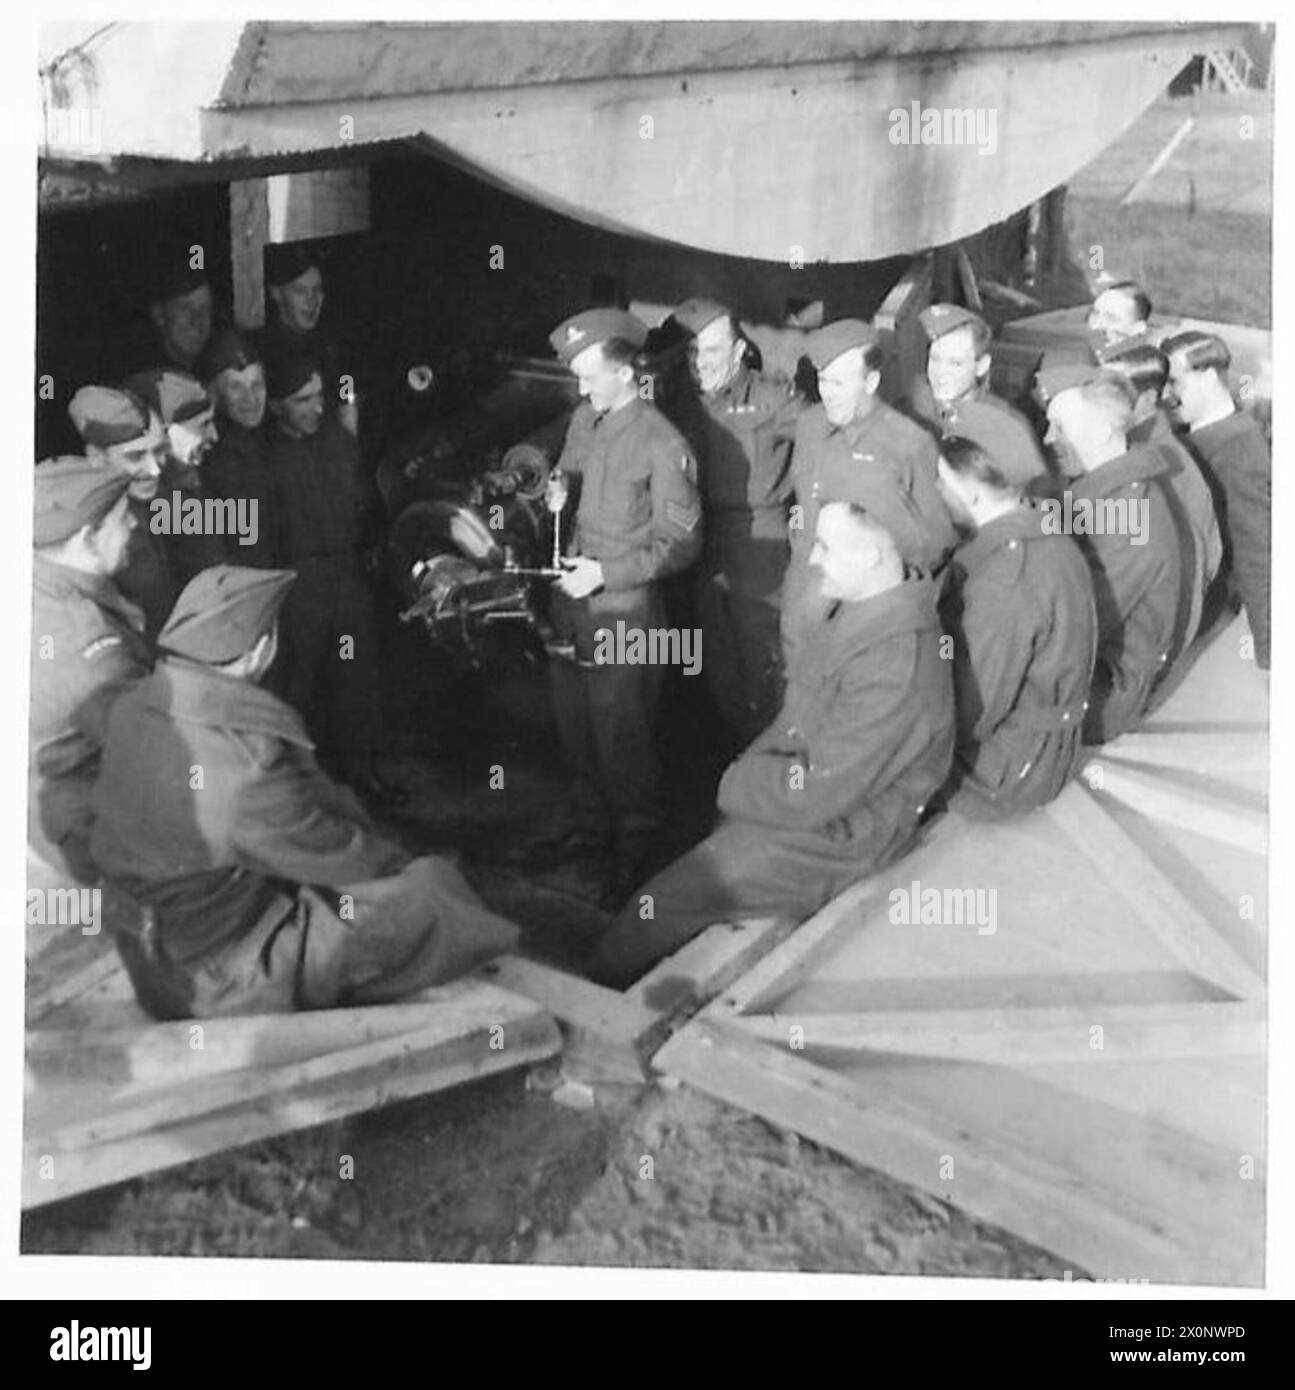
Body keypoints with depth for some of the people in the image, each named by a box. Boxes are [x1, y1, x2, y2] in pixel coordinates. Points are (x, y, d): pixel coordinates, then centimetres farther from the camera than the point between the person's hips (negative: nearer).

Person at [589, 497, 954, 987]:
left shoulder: (895, 661, -30)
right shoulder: (854, 607, 1)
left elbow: (820, 792, -28)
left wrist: (736, 785, -13)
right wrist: (750, 772, 0)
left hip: (835, 834, -9)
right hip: (802, 786, 9)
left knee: (658, 910, -7)